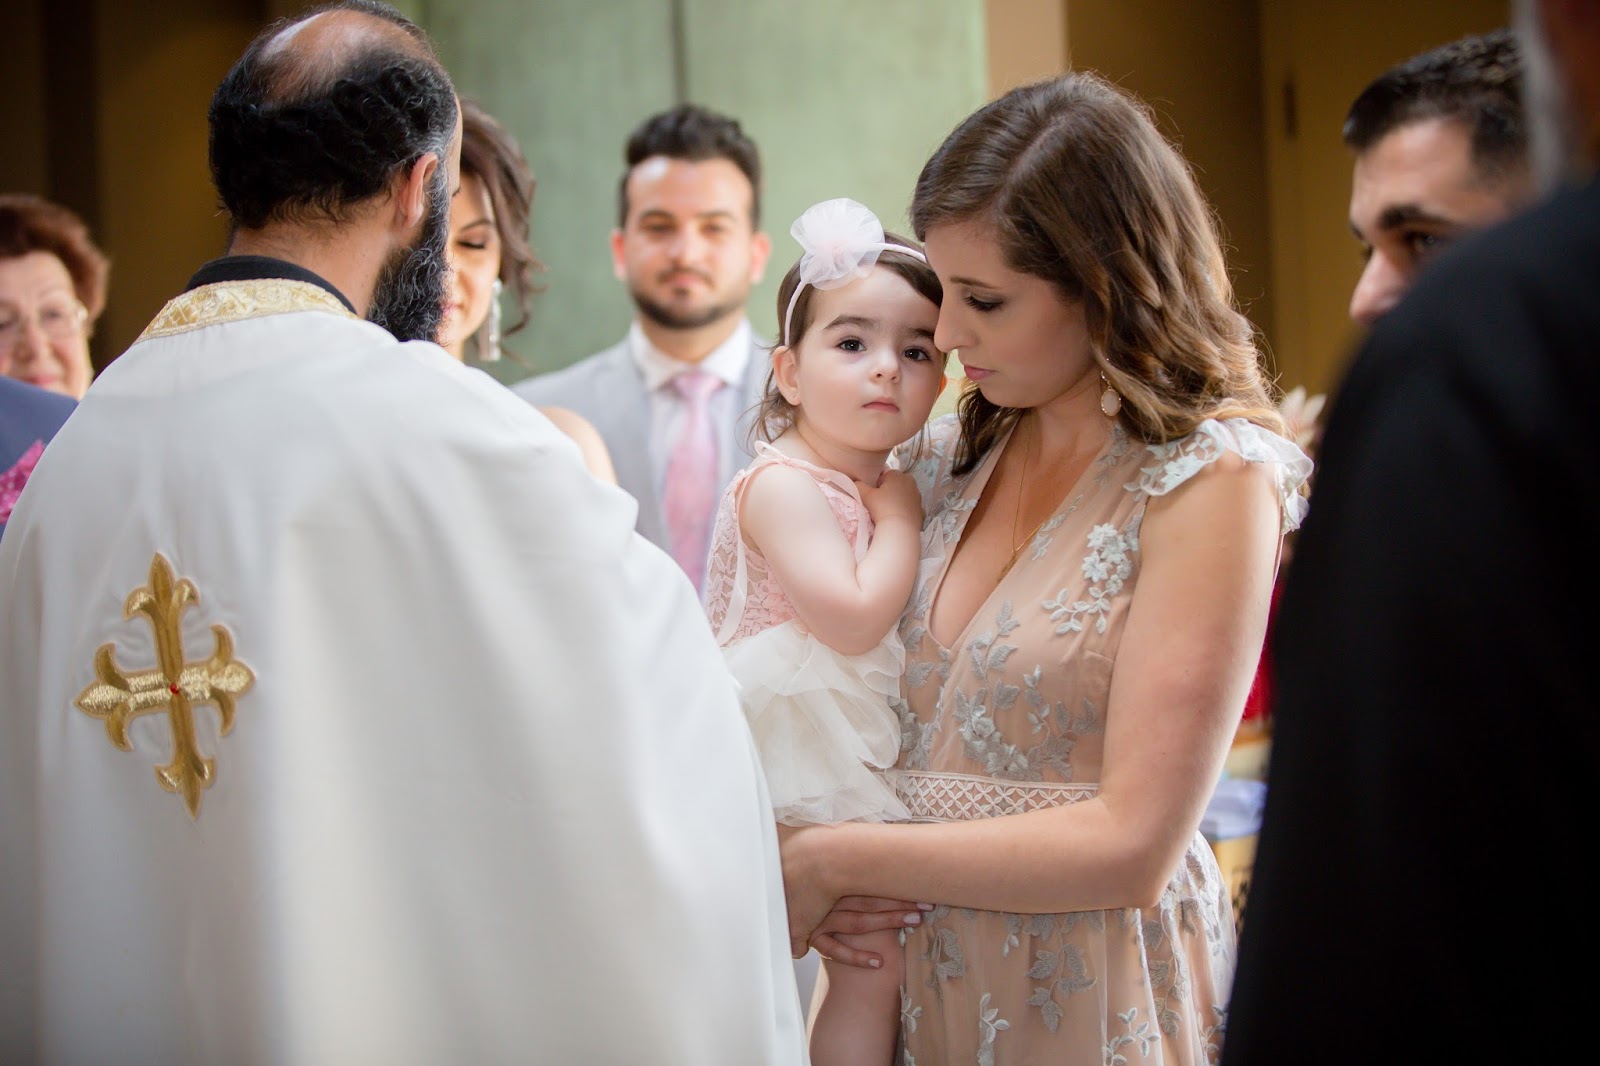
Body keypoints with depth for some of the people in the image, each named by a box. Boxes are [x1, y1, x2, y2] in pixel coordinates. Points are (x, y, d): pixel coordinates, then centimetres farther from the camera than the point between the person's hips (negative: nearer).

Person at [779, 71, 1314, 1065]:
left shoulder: (1211, 482, -15)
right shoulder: (960, 451, 4)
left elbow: (1132, 848, -19)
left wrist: (835, 860, -16)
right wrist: (798, 862, -7)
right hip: (922, 967, 6)